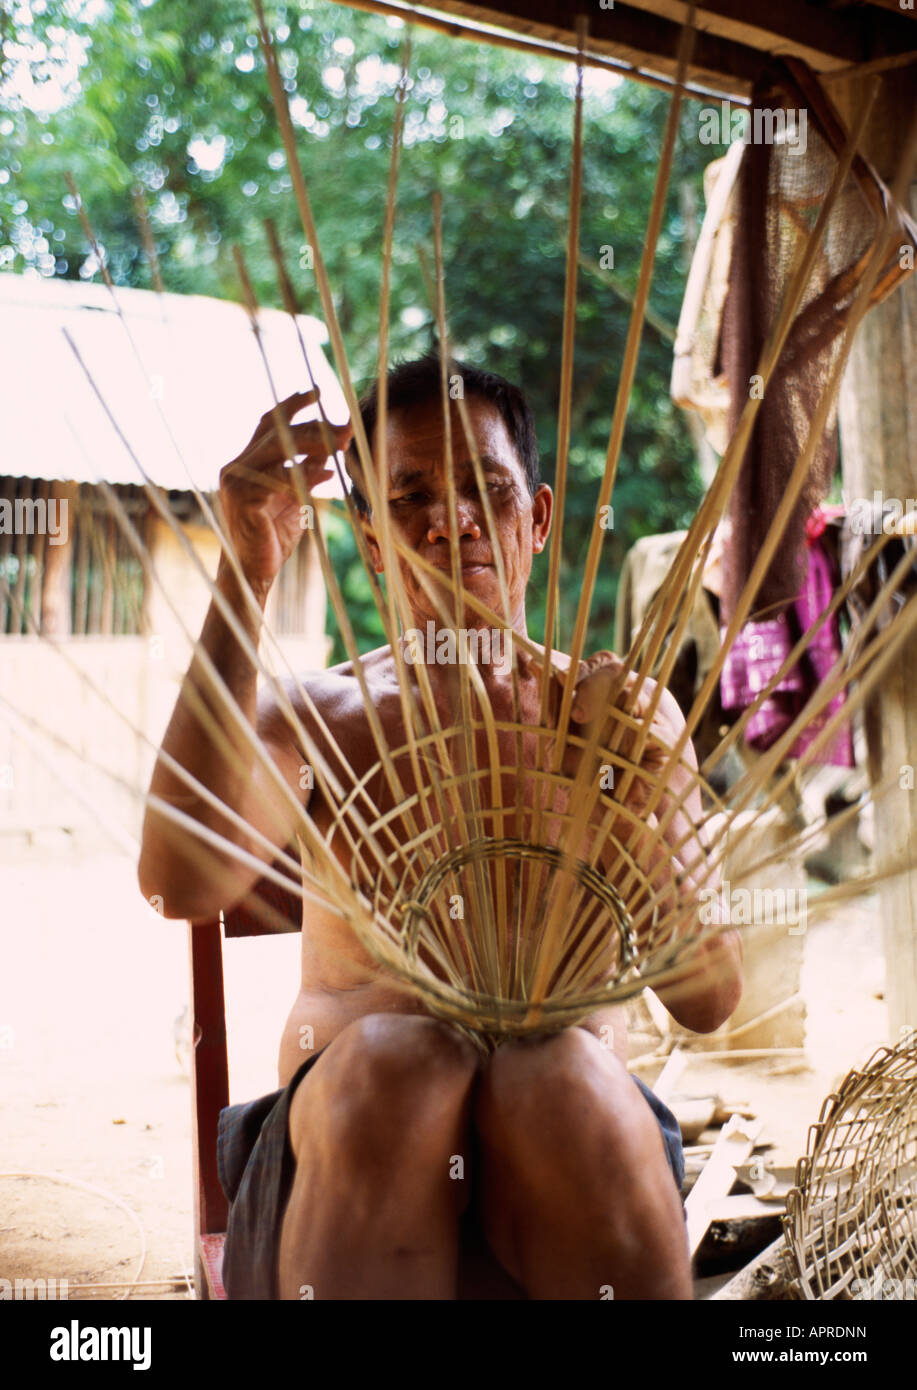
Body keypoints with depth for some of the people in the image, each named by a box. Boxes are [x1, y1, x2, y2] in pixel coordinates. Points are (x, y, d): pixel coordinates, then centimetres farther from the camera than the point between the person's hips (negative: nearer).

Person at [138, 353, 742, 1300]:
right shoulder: (320, 717, 8)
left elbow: (708, 1001, 4)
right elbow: (181, 881, -15)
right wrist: (243, 577, -17)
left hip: (569, 1144, 1)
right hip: (349, 1140, 0)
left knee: (563, 1075, -33)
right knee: (387, 1059, -33)